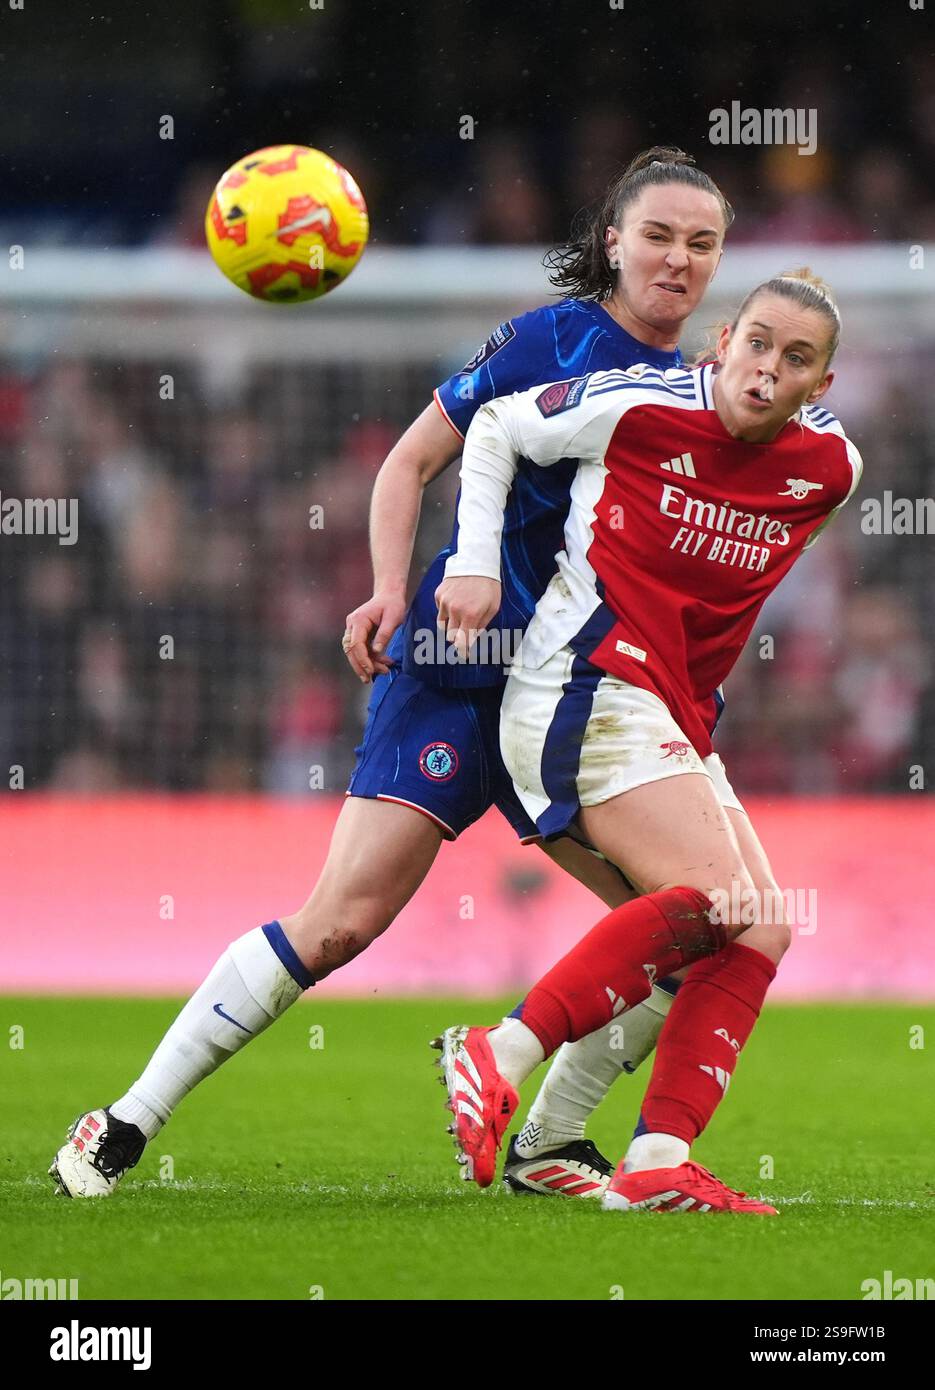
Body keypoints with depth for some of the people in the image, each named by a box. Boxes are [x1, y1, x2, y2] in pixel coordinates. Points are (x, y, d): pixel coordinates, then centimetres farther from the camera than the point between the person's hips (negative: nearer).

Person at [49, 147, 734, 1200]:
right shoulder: (549, 340, -5)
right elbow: (411, 462, -3)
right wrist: (391, 593, -15)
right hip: (459, 668, -6)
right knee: (343, 919, -16)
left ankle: (547, 1143, 10)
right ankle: (128, 1123, -6)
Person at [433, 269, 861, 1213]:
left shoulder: (829, 466, 6)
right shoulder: (639, 408, -9)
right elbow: (494, 428, 5)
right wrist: (476, 563, -1)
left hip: (679, 727, 8)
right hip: (590, 689, -8)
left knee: (758, 934, -4)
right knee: (715, 897, -24)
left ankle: (655, 1166, -8)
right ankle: (499, 1056, -22)